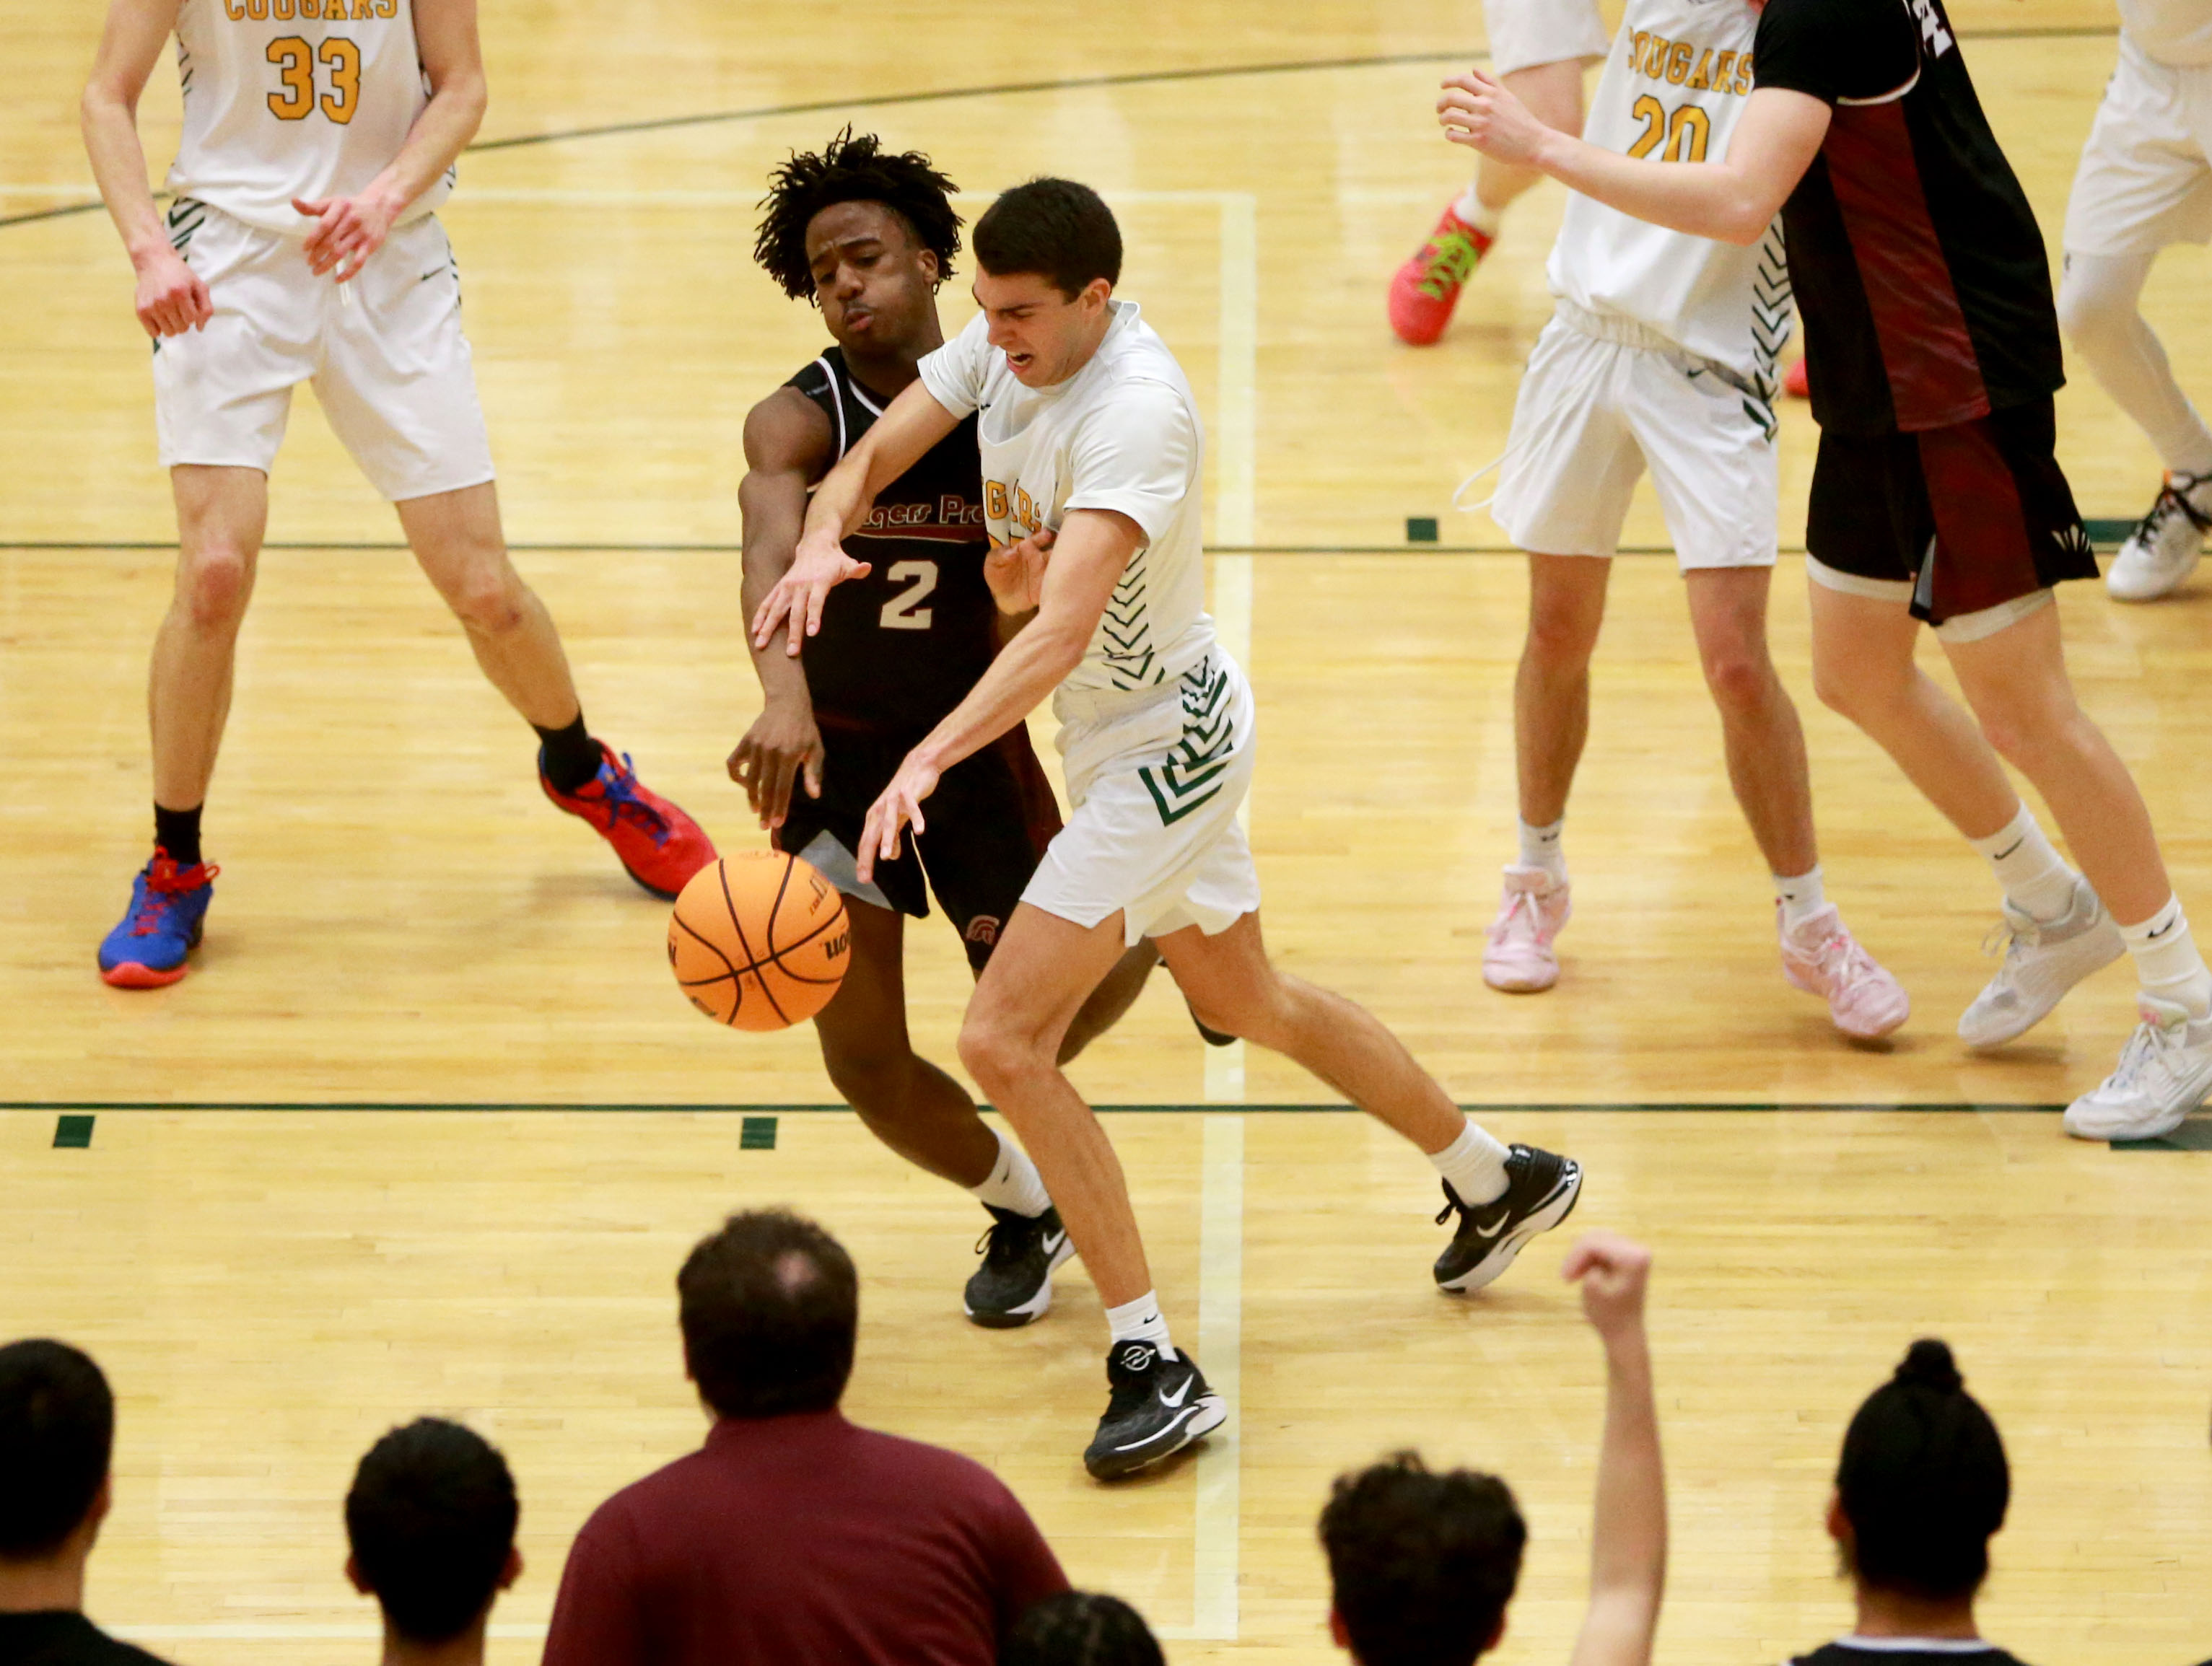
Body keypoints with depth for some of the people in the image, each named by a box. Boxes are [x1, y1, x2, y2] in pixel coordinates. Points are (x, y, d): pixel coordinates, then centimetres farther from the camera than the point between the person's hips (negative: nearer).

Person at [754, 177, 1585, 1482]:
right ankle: (1498, 1181, 45)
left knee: (1005, 1040, -14)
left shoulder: (1137, 406, -30)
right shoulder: (1004, 348, -5)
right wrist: (822, 538, -24)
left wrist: (930, 759, -50)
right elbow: (873, 456, 0)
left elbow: (1064, 628, -40)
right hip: (1143, 735, 10)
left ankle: (1156, 1368, -9)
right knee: (1247, 1002, 26)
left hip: (1167, 742, -10)